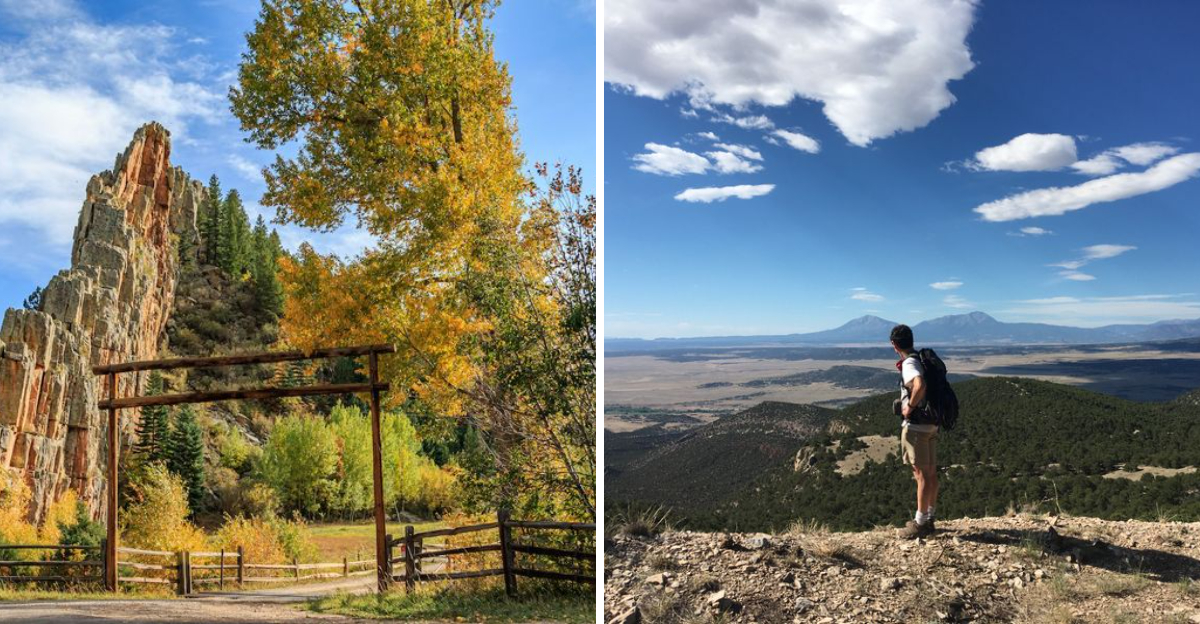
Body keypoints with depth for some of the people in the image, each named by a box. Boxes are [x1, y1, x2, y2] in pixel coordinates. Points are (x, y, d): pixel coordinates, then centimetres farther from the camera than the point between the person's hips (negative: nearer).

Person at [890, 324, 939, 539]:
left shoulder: (909, 363, -17)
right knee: (931, 472, 14)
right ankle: (928, 518, 24)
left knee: (922, 474, -3)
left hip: (916, 425, -9)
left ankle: (921, 523, 3)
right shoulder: (923, 359, 11)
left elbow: (920, 386, -37)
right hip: (931, 424, 9)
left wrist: (910, 407, -21)